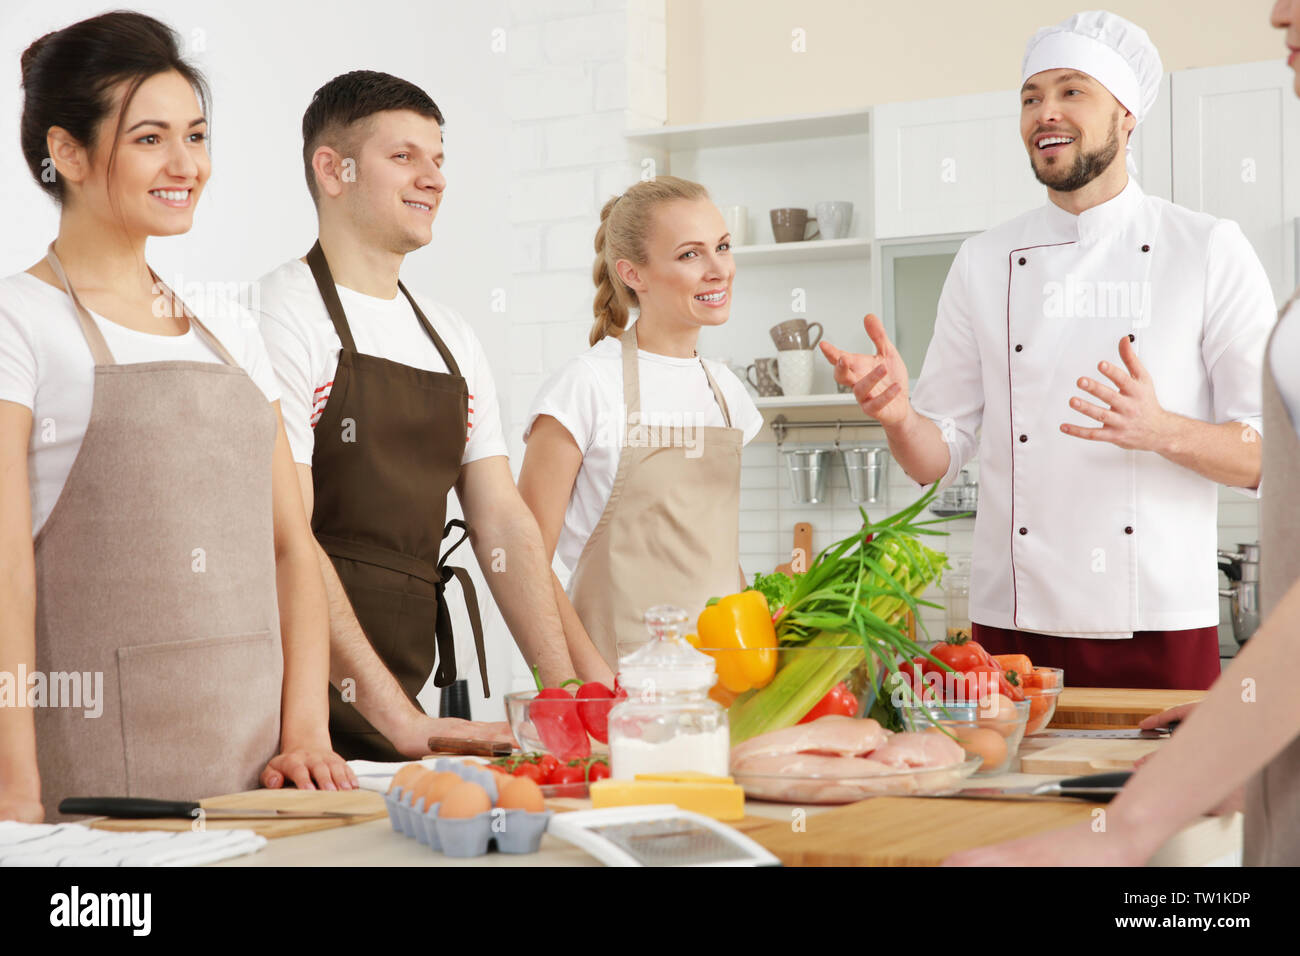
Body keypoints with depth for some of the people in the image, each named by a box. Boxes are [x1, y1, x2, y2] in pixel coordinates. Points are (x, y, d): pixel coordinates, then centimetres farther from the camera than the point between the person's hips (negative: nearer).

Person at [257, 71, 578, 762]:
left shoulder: (452, 339, 15)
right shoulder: (282, 314, -9)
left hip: (412, 708, 6)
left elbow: (501, 520, 12)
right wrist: (400, 722, -21)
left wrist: (567, 696, 1)